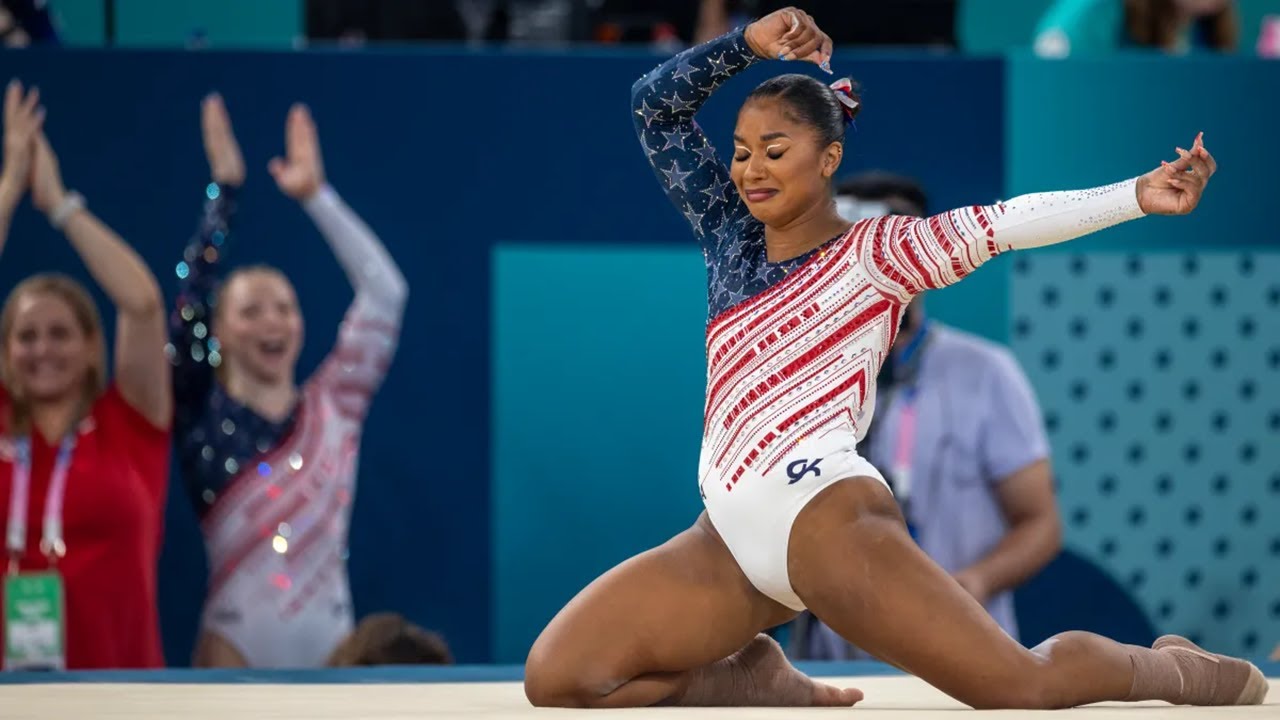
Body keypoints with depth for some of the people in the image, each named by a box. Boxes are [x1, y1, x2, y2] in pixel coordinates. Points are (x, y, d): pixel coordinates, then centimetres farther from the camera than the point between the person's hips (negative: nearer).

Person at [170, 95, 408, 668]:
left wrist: (316, 196, 6)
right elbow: (190, 301, -7)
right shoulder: (203, 414, 4)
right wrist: (224, 190, -7)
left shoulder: (333, 406, 10)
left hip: (331, 643, 3)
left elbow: (386, 292, 7)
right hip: (237, 643, -3)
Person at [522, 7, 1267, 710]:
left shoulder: (873, 252, 2)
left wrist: (1138, 195, -20)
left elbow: (1002, 224, -10)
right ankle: (761, 687, 12)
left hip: (825, 512, -6)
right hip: (731, 539, 6)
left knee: (1024, 686, -11)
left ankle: (1189, 674, 19)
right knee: (559, 679, -8)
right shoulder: (731, 235, 18)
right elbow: (655, 105, 19)